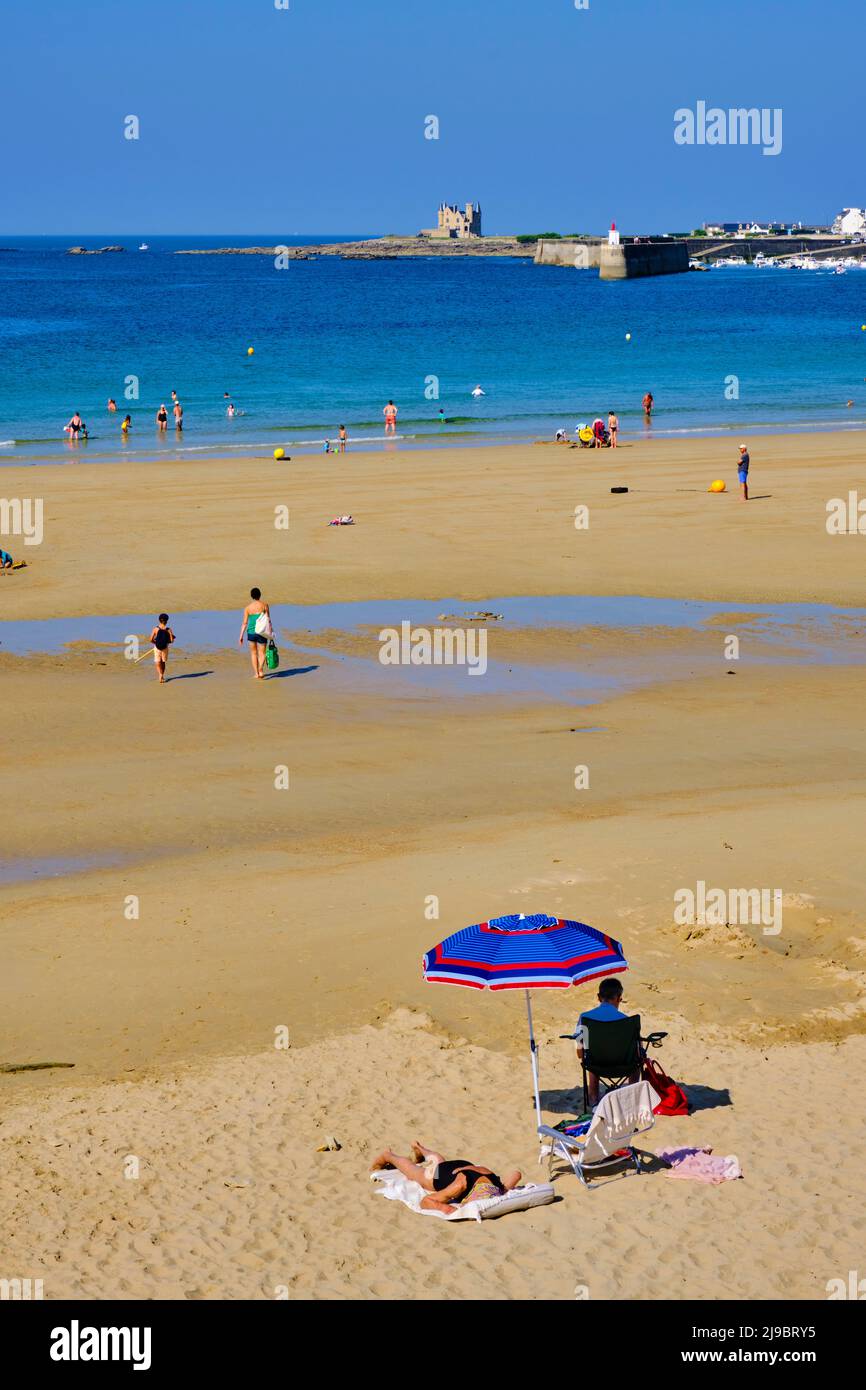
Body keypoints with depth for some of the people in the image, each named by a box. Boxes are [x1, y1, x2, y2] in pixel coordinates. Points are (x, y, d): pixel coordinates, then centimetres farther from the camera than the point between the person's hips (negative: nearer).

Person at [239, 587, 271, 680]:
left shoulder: (248, 608, -1)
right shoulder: (264, 605, -3)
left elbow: (244, 623, -2)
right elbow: (268, 620, -1)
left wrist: (241, 636, 3)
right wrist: (271, 631, 11)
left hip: (251, 632, 1)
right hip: (261, 632, -1)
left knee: (253, 653, 17)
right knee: (262, 653, 5)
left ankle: (256, 673, 17)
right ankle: (260, 669, -20)